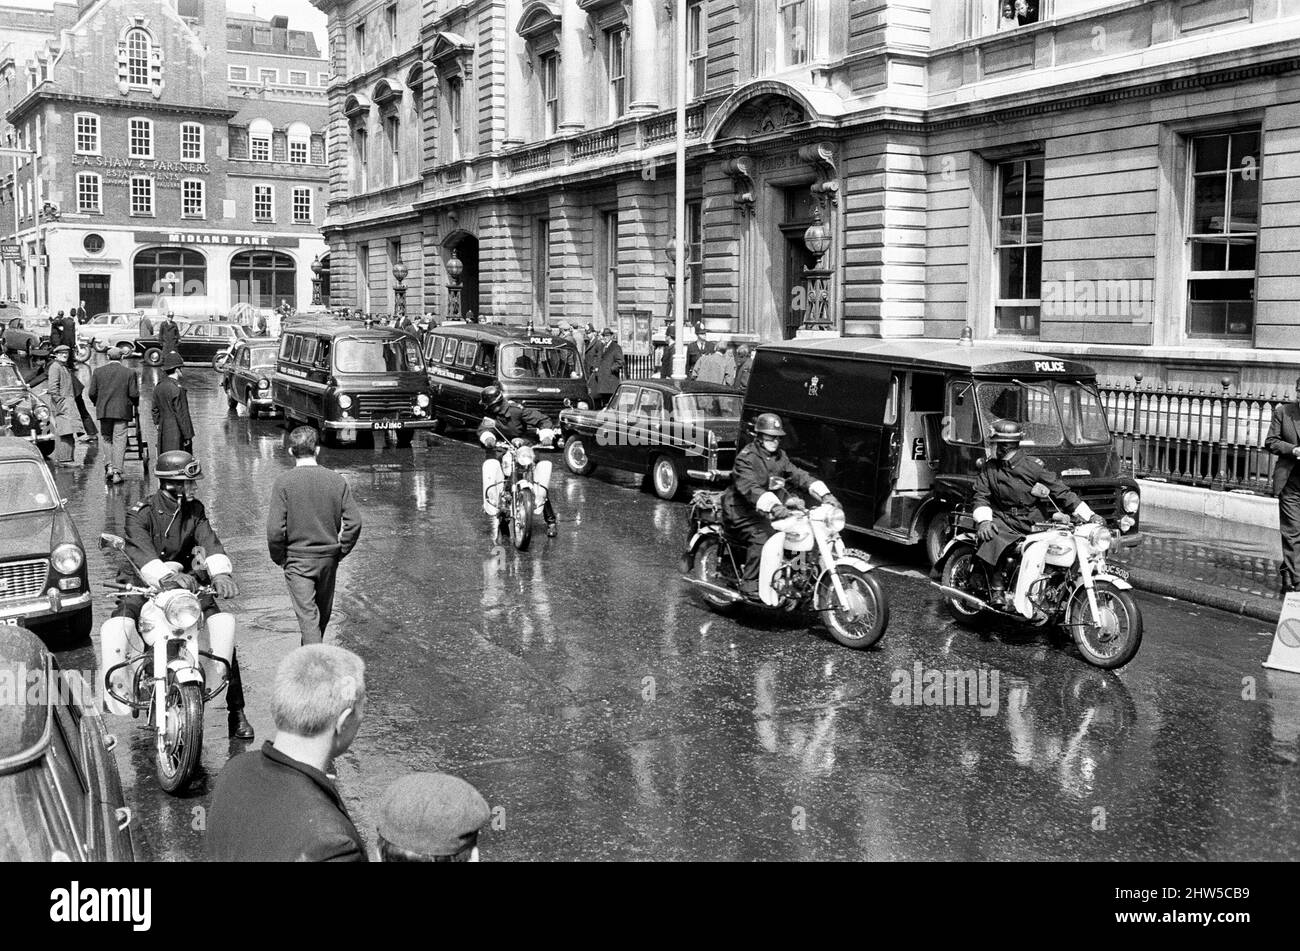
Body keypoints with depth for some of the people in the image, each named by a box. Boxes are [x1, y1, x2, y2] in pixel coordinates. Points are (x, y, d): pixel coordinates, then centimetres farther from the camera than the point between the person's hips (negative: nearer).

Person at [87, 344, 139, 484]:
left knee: (107, 439, 18)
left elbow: (91, 393, 1)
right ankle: (117, 472, 0)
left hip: (104, 411, 2)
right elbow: (134, 394, -7)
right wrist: (136, 406, 11)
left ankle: (109, 466, 4)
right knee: (119, 441, 2)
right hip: (122, 411, -2)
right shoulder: (129, 372, -4)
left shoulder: (98, 371, 1)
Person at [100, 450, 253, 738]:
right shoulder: (140, 514, -11)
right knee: (114, 630, -29)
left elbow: (210, 543, -12)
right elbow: (142, 553, -29)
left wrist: (221, 573, -33)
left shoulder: (195, 510, 2)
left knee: (224, 622, -17)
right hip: (144, 585, -2)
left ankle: (236, 711, -9)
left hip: (187, 581, 3)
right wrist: (166, 576, -49)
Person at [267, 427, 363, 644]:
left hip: (297, 560, -3)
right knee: (323, 612, 21)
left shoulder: (284, 482, -11)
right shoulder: (336, 480, -5)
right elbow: (354, 522, -7)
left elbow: (275, 529, -15)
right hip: (329, 558, 3)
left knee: (308, 616, -4)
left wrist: (279, 558, 1)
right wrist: (340, 552, 7)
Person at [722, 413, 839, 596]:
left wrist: (825, 494, -14)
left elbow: (798, 475, 2)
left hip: (765, 512, 8)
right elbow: (750, 488, -32)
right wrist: (773, 506, -49)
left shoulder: (779, 456, 10)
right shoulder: (746, 458, -16)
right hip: (741, 511, -8)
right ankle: (749, 585, -25)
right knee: (763, 536, -33)